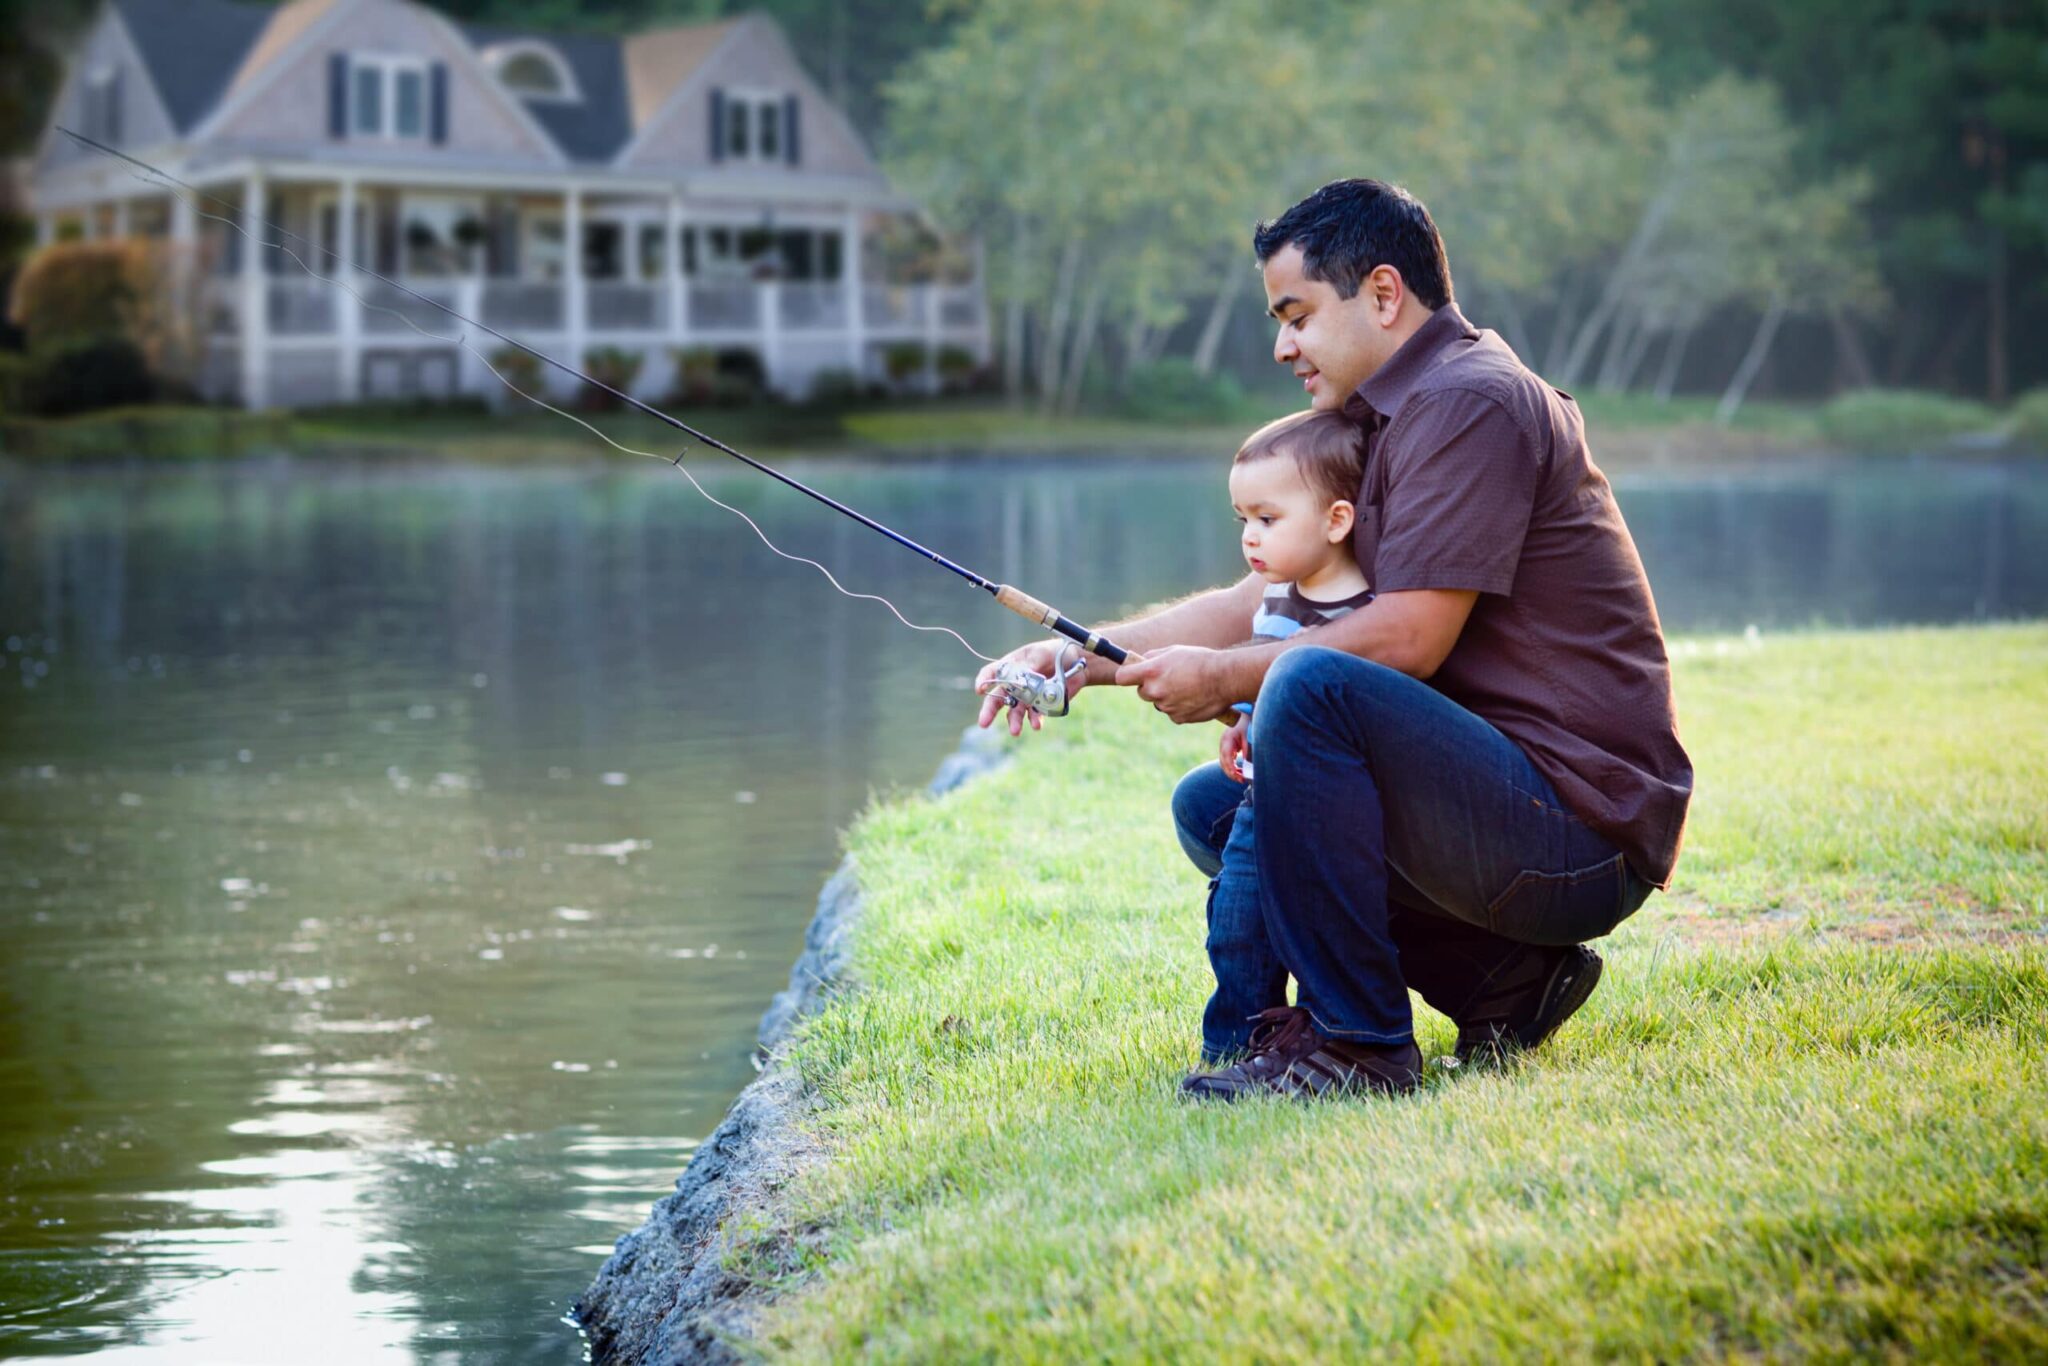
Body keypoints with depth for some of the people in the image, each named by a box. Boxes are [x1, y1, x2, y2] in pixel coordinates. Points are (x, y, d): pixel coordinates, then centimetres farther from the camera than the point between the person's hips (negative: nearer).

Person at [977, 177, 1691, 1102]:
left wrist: (1224, 678, -9)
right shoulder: (1387, 422, 18)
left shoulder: (1472, 403, -14)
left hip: (1581, 833, -11)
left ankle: (1353, 1044, -18)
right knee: (1213, 802, 16)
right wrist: (1084, 656, 7)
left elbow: (1406, 641, -21)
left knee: (1314, 685, -29)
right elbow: (1256, 600, 18)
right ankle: (1505, 982, 8)